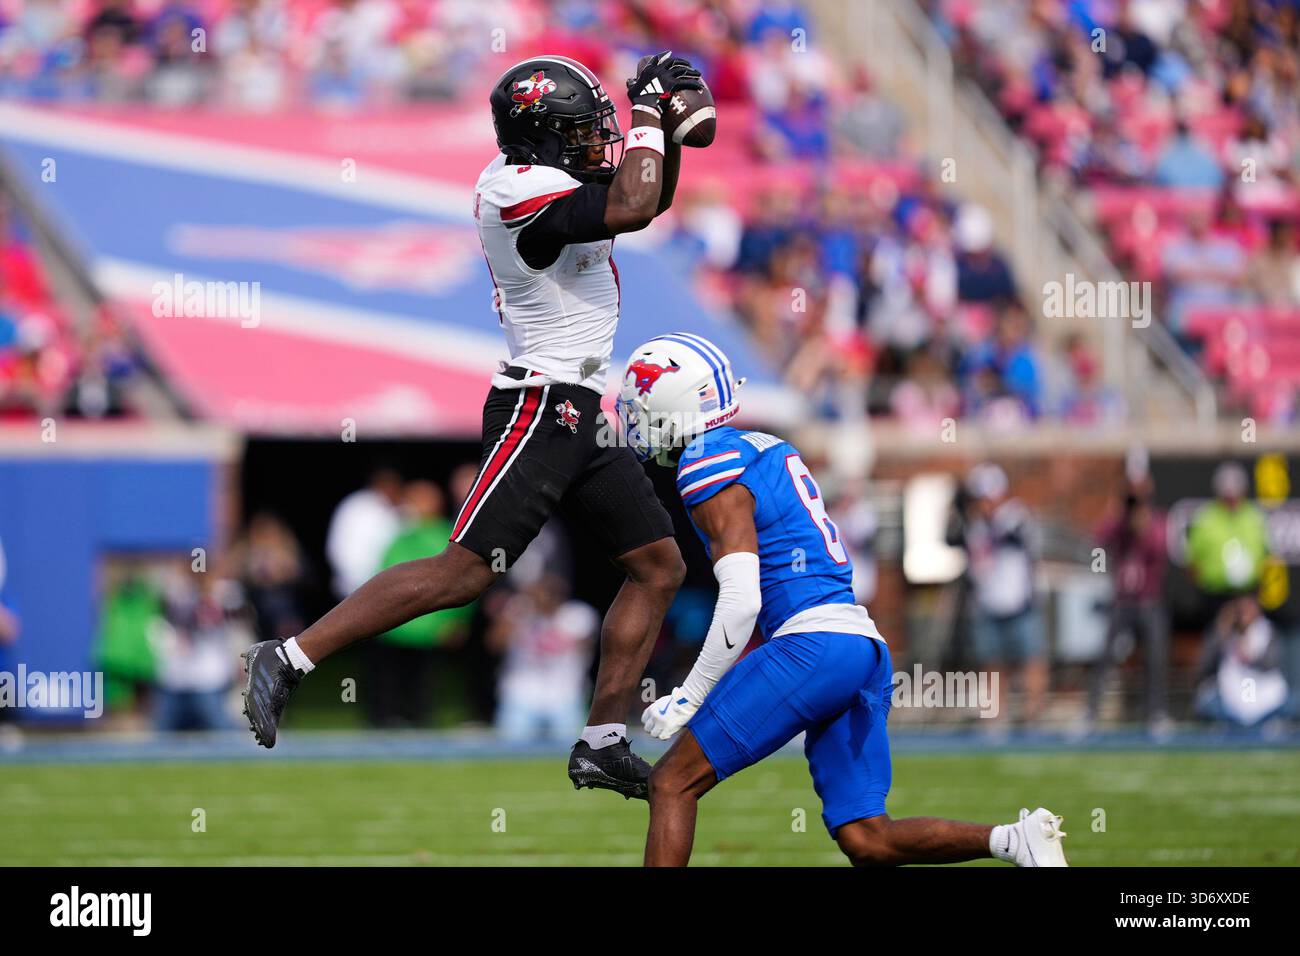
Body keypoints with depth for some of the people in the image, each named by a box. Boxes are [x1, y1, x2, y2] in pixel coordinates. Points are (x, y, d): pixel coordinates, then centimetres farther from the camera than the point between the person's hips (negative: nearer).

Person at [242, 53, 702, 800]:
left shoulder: (553, 182, 12)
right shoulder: (519, 190, -17)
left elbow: (648, 203, 26)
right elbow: (632, 210, -28)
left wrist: (669, 127, 10)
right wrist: (647, 115, -15)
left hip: (581, 417, 10)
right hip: (539, 409, -10)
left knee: (660, 566, 10)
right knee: (468, 571, -15)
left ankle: (603, 744, 12)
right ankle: (289, 661, -12)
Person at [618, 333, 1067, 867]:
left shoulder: (710, 470, -6)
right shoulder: (764, 451, 23)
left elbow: (741, 602, -14)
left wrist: (689, 698, -7)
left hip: (813, 644, -9)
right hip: (867, 647, 9)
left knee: (673, 782, -5)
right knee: (864, 840, 4)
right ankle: (1017, 840, -11)